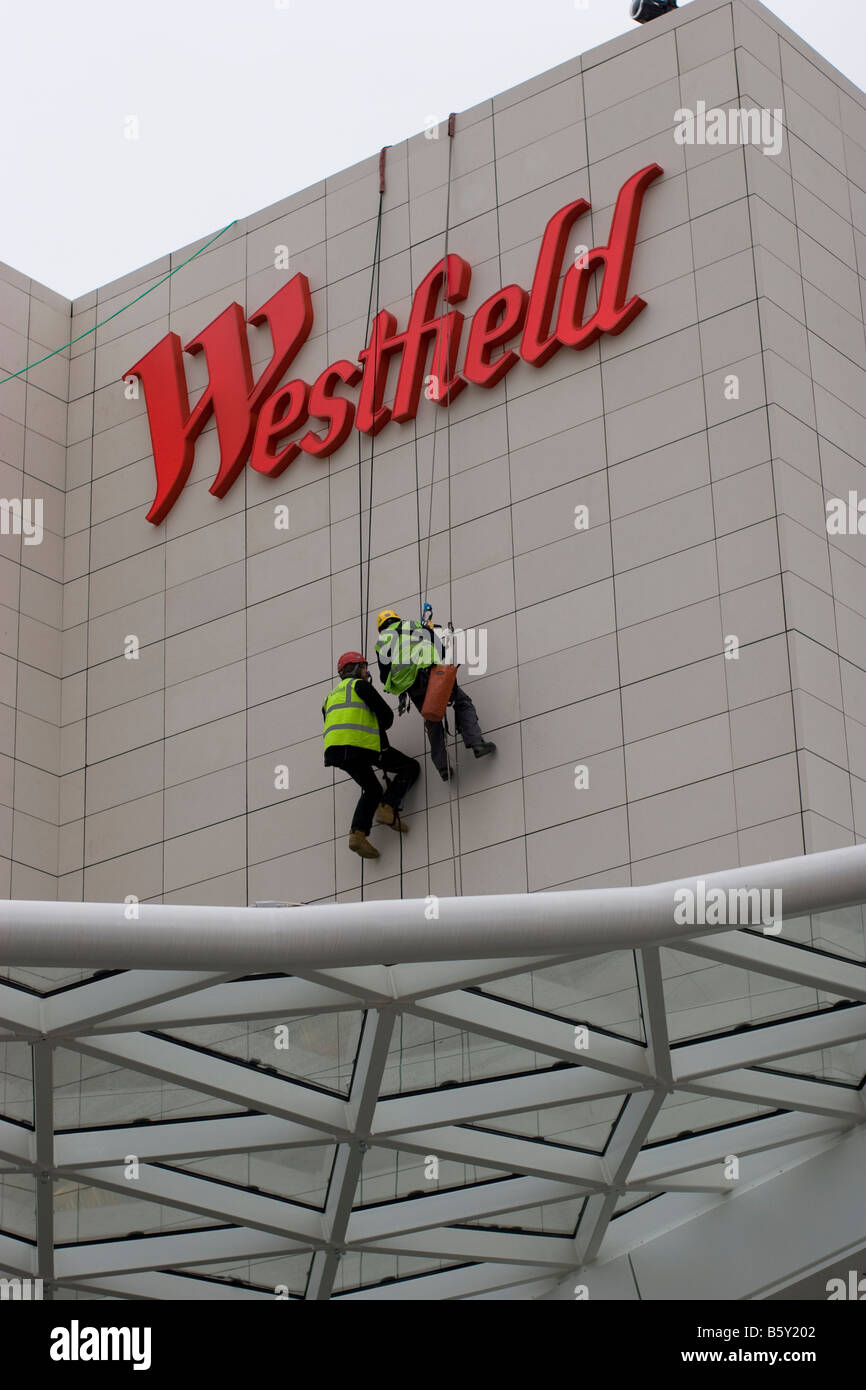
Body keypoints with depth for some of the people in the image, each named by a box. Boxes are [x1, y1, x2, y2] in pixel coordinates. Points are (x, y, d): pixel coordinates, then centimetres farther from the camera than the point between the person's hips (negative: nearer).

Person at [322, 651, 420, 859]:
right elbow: (387, 714, 0)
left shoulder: (331, 696, 30)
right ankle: (387, 810, -10)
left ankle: (358, 833, 1)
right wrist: (381, 726, 24)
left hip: (335, 749, 7)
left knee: (372, 790, 23)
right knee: (410, 767, 7)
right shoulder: (360, 686, 7)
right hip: (362, 745, -7)